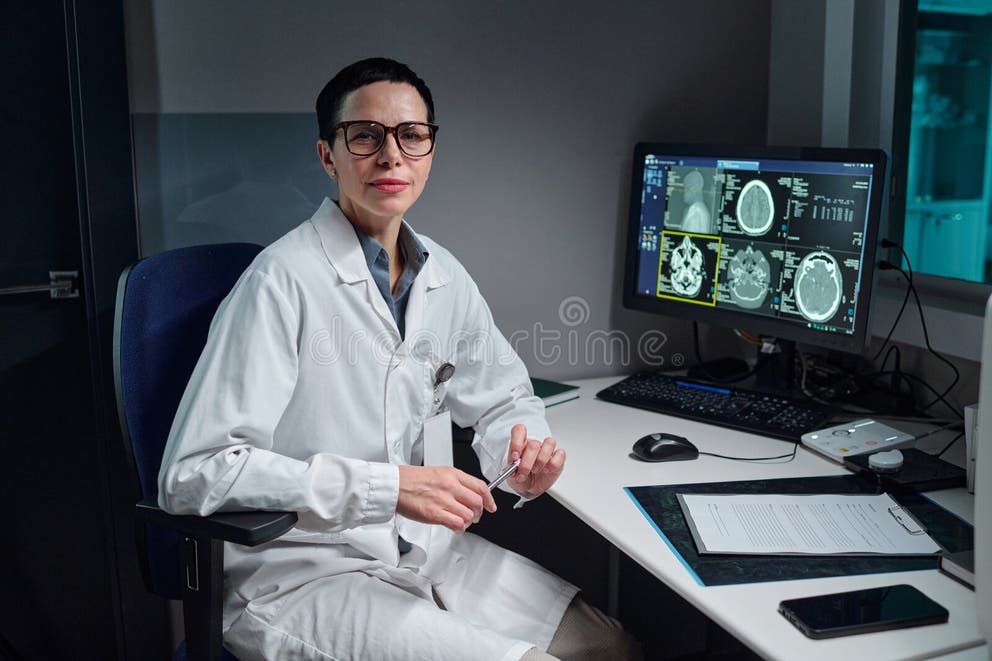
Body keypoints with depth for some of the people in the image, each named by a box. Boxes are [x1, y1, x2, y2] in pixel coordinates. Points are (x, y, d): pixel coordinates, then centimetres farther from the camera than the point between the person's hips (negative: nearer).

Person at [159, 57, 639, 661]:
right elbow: (194, 474, -23)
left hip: (426, 546, 7)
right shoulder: (284, 281, -18)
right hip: (302, 572, -7)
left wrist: (522, 452, -6)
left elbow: (502, 398, 18)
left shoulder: (444, 276, 4)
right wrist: (386, 486, -29)